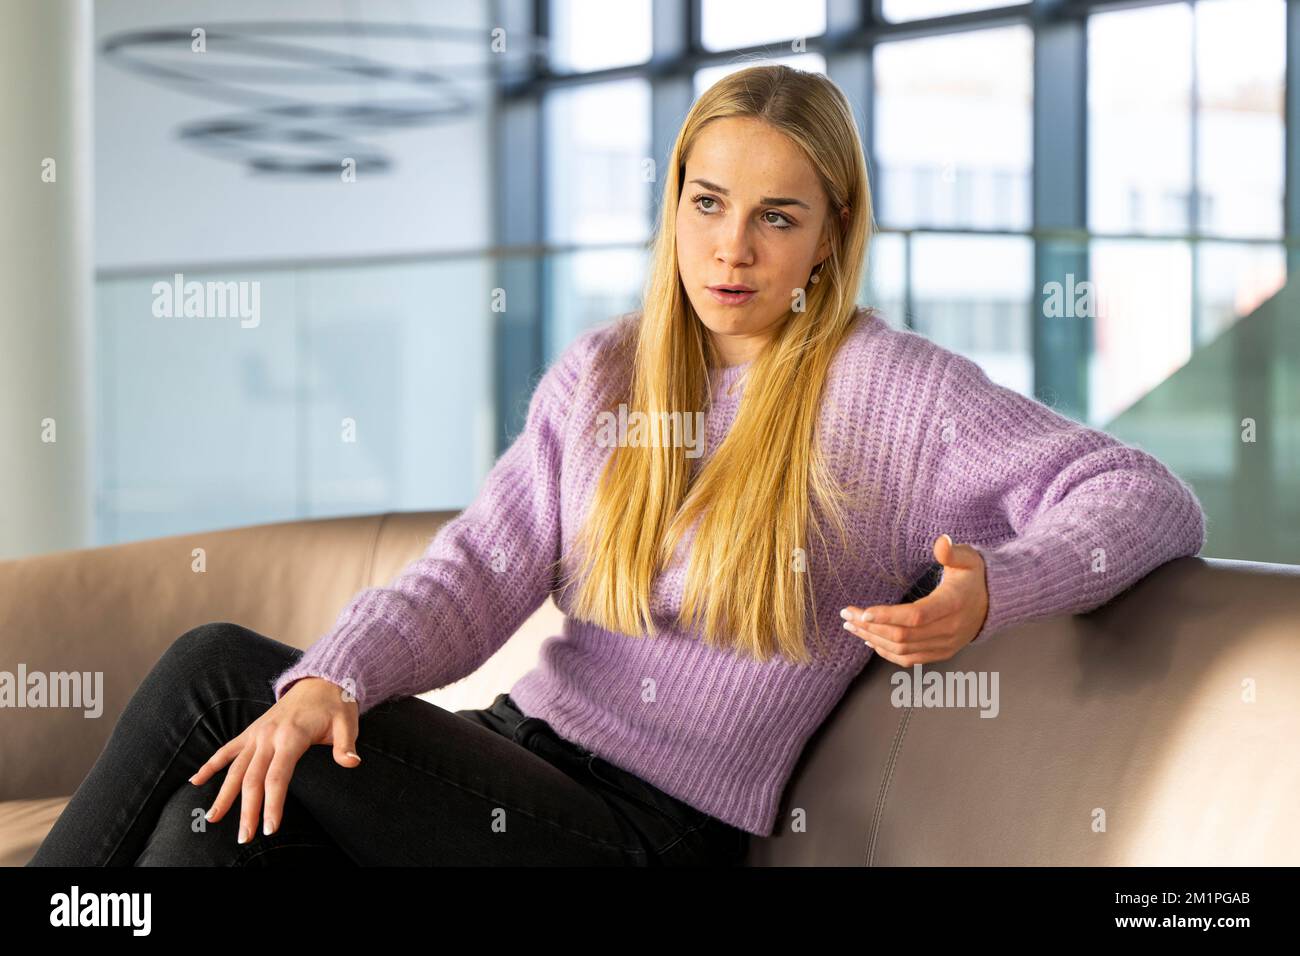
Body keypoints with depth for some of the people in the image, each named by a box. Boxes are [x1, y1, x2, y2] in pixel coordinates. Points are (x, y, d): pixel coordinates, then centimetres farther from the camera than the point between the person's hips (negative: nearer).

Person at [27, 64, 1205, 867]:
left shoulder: (888, 391, -3)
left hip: (656, 826, -5)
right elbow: (479, 569, 0)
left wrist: (993, 590, -27)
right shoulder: (601, 374, 12)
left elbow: (1156, 501, -7)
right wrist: (333, 677, -21)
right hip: (521, 754, 6)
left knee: (223, 674, -21)